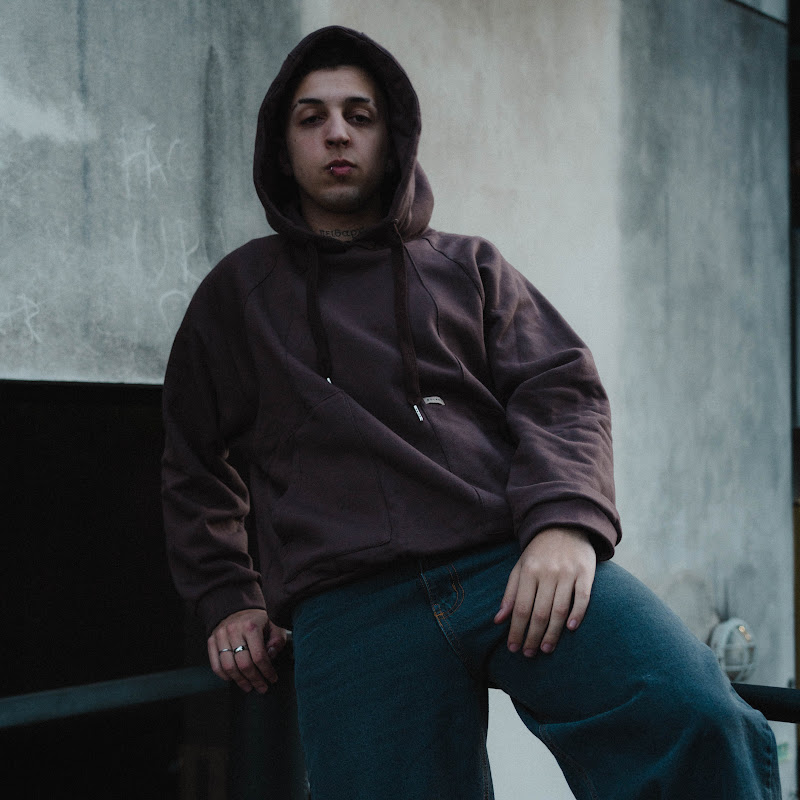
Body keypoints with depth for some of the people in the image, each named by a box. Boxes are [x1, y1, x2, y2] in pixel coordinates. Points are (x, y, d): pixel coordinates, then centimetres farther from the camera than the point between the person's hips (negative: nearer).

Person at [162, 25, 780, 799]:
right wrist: (228, 598, 20)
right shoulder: (238, 291, 23)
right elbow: (193, 462, 31)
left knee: (697, 725, -27)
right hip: (349, 610, 1)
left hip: (518, 564, 0)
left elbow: (561, 392, 9)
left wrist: (566, 520, -10)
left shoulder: (469, 268, 22)